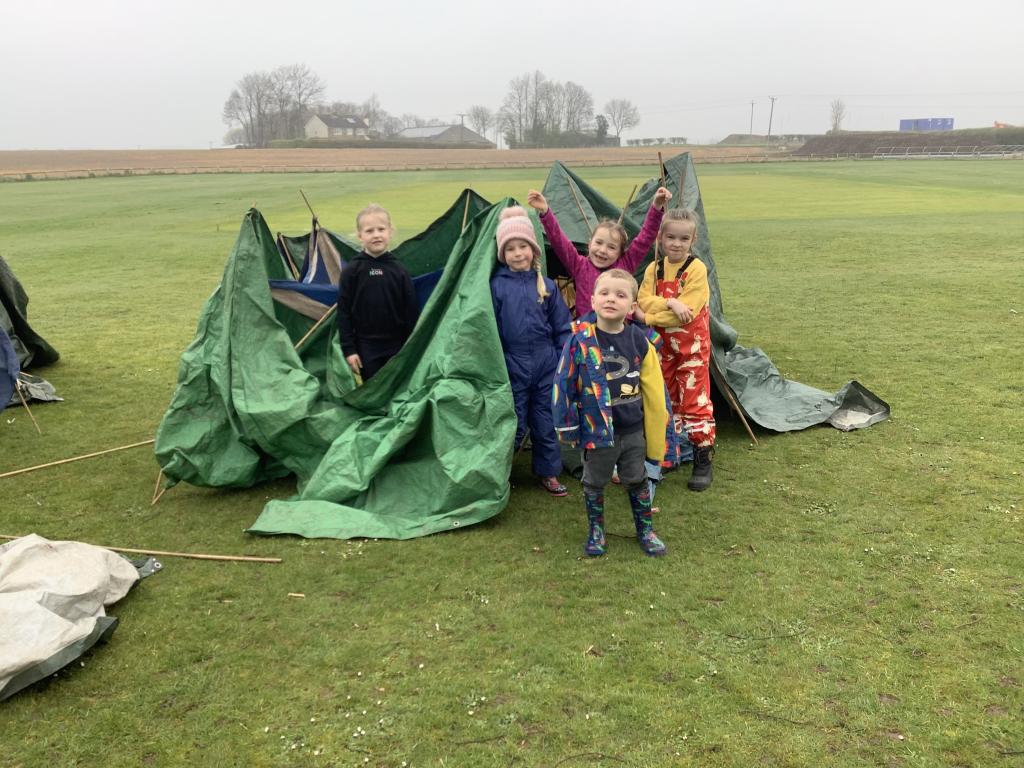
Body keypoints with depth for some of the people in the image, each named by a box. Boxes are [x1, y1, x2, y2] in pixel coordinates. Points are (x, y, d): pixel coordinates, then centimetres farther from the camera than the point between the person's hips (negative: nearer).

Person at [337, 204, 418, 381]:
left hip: (397, 347, 1)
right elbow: (343, 312, -3)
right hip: (366, 347, -1)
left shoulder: (399, 270, -1)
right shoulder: (352, 271, -5)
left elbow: (411, 311, 3)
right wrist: (348, 349, -6)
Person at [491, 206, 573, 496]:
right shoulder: (496, 285, -5)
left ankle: (548, 472, 27)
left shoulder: (546, 285, 2)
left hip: (546, 364, 2)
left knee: (546, 421, 11)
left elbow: (563, 328, 7)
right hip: (512, 366, -2)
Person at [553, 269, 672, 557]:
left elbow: (654, 389, 0)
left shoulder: (639, 341, -7)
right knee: (594, 483, 15)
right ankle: (596, 532, 35)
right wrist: (567, 425, -4)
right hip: (596, 431, -1)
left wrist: (657, 432, 3)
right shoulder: (580, 340, -13)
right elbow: (563, 384, -7)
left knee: (637, 481, 17)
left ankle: (646, 530, 36)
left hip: (633, 431, 1)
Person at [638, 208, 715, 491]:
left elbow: (686, 312, -23)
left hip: (692, 346, -5)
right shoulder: (654, 268, 1)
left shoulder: (697, 269, -15)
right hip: (662, 346, 5)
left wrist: (651, 317, -19)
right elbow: (644, 302, -11)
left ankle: (703, 461, 9)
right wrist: (670, 303, -28)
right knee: (666, 401, 16)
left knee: (695, 401, -1)